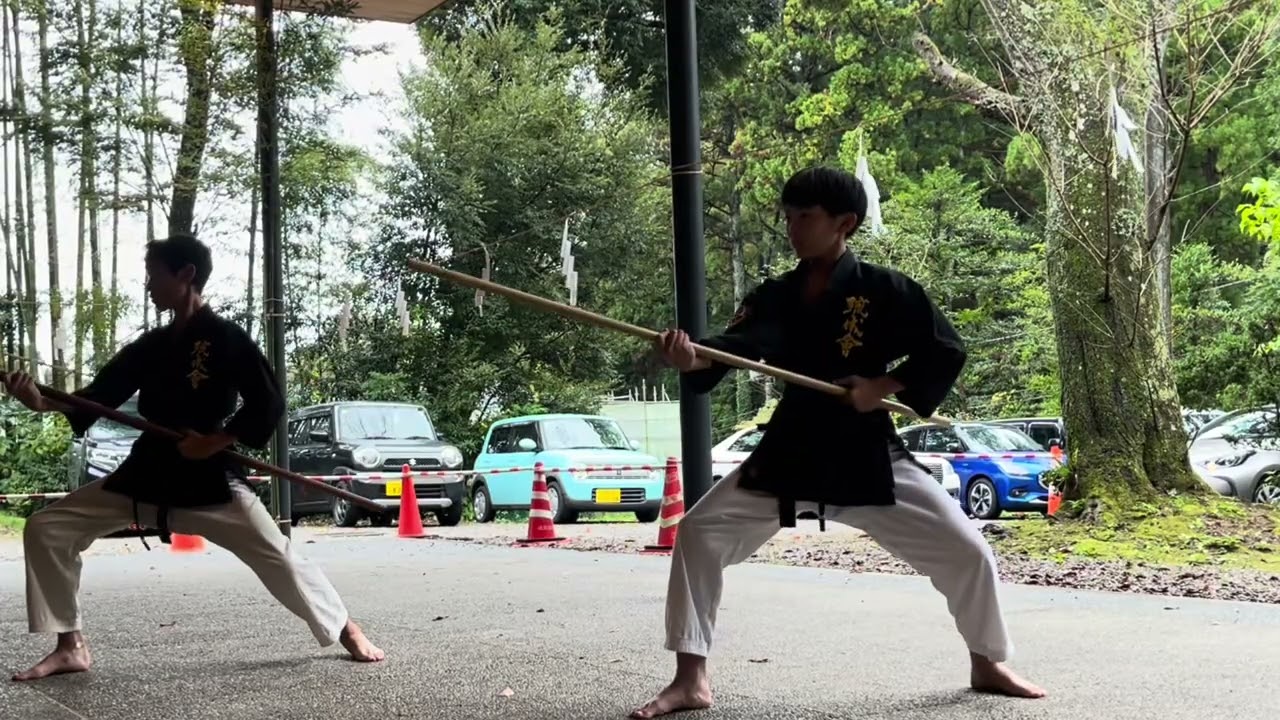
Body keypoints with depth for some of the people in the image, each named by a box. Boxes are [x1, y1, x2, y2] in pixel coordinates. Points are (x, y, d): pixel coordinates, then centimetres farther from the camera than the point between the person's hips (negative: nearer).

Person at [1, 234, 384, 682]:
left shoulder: (226, 339, -9)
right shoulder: (149, 347, 9)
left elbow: (269, 404, -10)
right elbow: (97, 397, 8)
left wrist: (216, 442, -17)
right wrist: (41, 402, -8)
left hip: (209, 478, -6)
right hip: (146, 474, 6)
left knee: (275, 554, -11)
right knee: (47, 529, 0)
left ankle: (345, 631, 10)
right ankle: (71, 647, 9)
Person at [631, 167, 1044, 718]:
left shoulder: (885, 290, -7)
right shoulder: (774, 297, 1)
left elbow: (945, 353, -3)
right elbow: (737, 345, -17)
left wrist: (885, 387, -16)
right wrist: (691, 358, -38)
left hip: (868, 455, -2)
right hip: (789, 451, 2)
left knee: (966, 551, -2)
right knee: (700, 533, -9)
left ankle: (987, 665, 27)